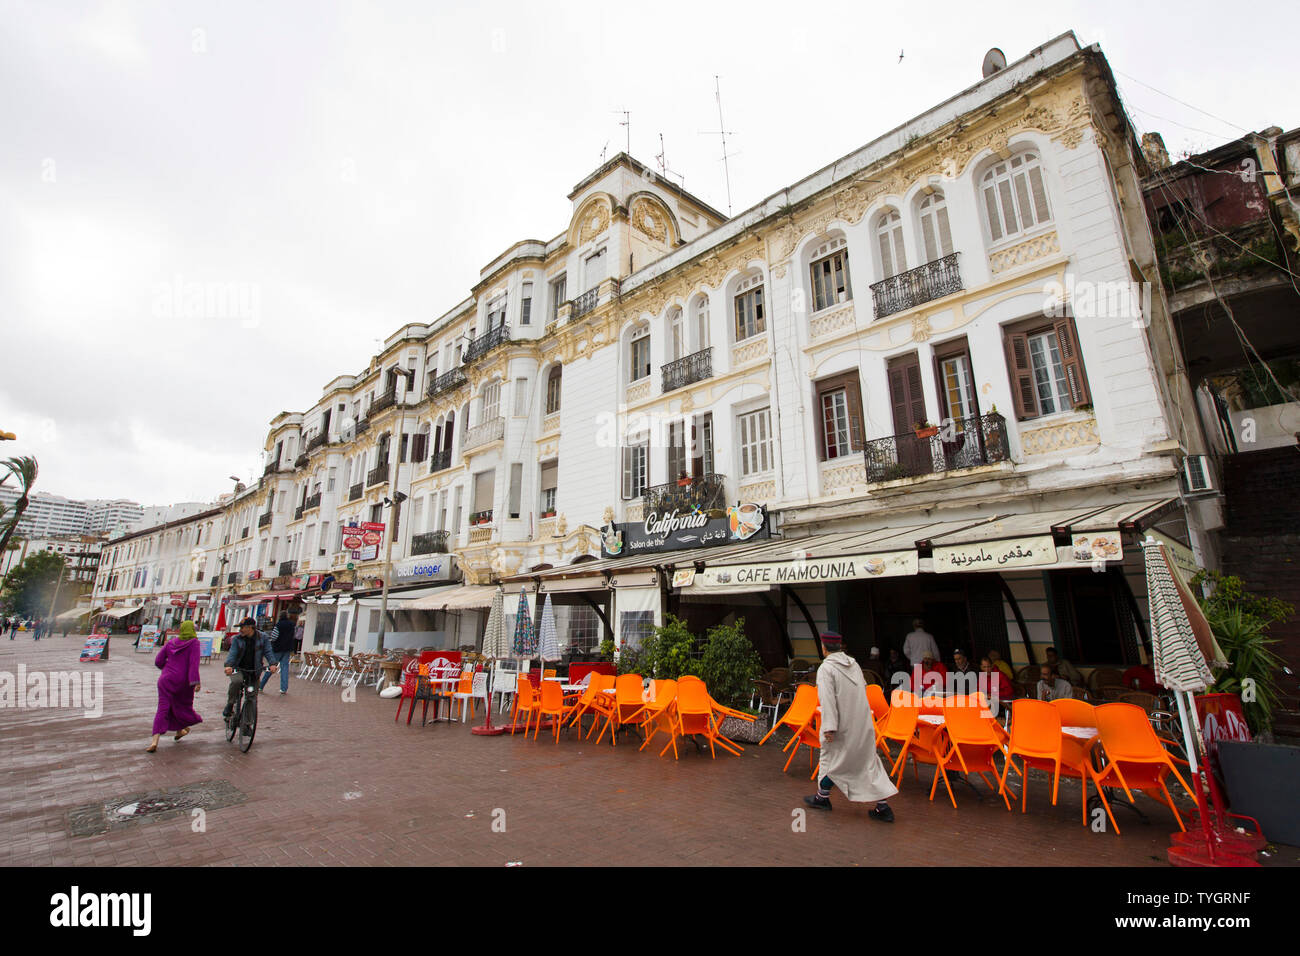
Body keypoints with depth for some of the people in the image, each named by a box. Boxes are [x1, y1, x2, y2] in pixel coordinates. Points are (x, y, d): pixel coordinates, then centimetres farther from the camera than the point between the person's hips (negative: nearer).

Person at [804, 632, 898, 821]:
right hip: (863, 722, 6)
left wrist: (829, 727, -21)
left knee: (831, 757, 12)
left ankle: (822, 797, 28)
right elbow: (863, 689, 16)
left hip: (843, 725, -6)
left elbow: (827, 699, -21)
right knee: (869, 760, 11)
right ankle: (883, 807, 10)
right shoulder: (854, 664, 6)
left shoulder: (826, 668, -15)